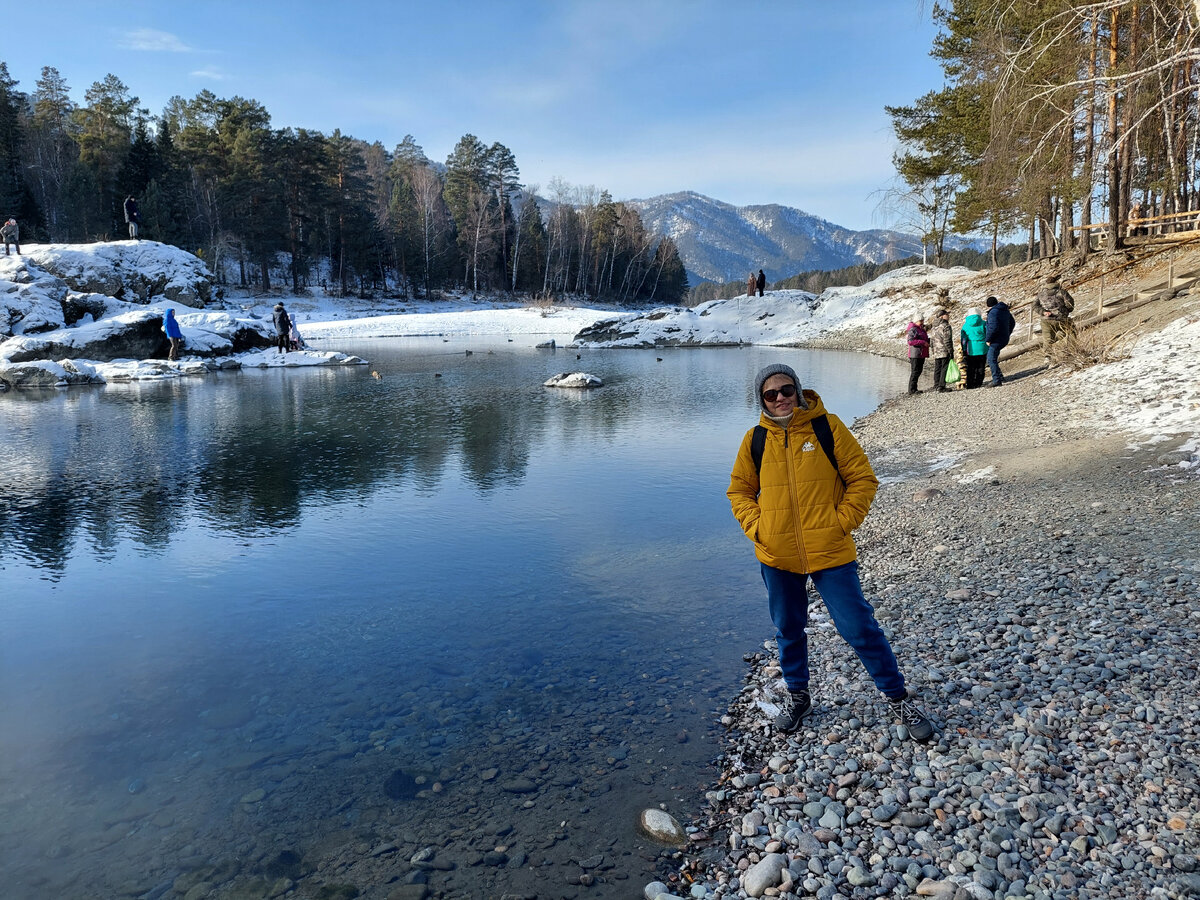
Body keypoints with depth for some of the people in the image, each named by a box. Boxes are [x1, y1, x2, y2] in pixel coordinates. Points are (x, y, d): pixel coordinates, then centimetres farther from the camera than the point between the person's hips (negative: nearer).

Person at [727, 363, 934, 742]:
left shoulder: (826, 426, -7)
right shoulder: (756, 439, 0)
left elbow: (863, 479, -3)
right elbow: (739, 490, 11)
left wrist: (840, 523, -11)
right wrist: (756, 526, -3)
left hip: (830, 553, -3)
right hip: (777, 557, 3)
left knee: (859, 627, 2)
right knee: (788, 630, 18)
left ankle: (899, 698, 22)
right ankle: (797, 695, 40)